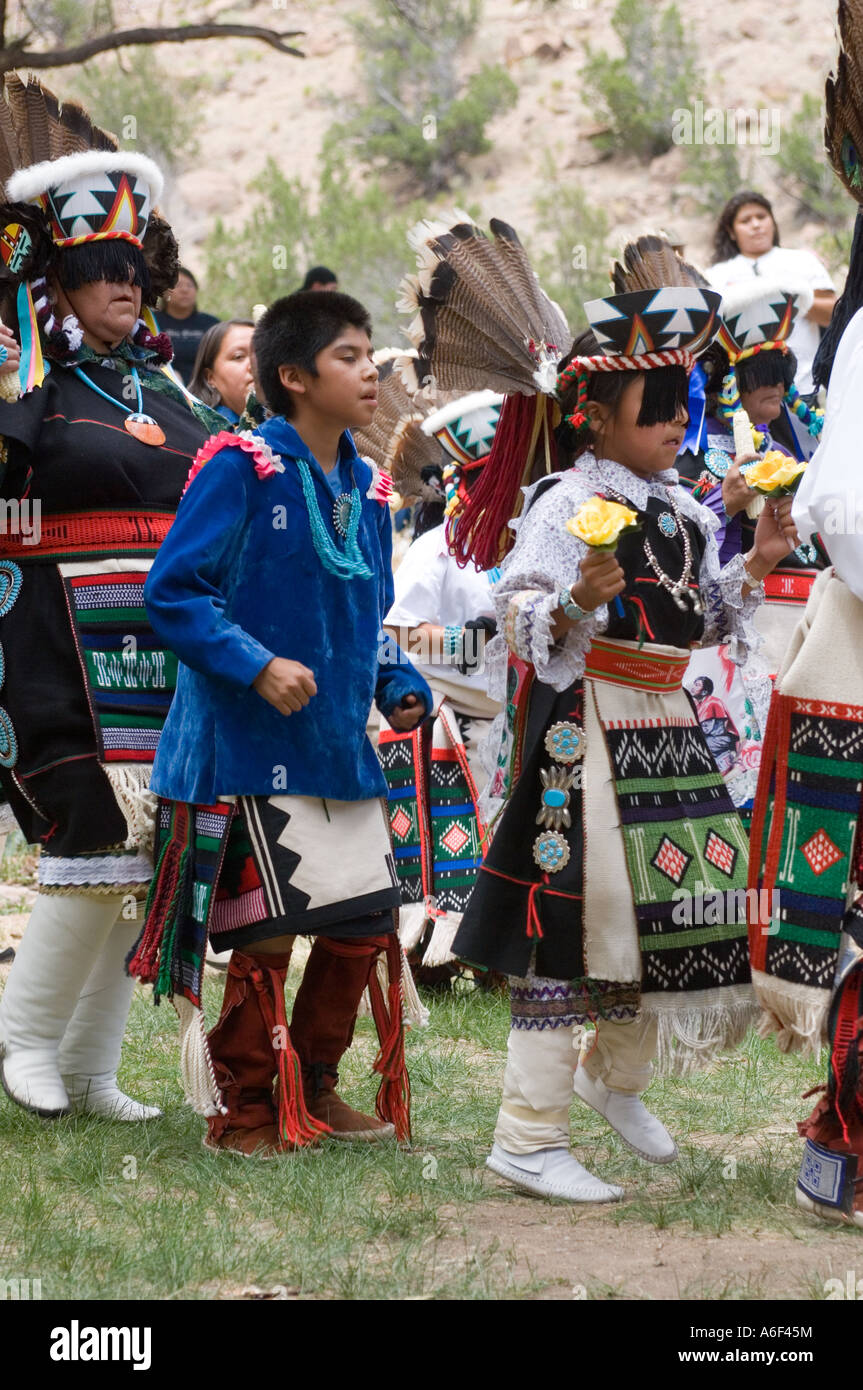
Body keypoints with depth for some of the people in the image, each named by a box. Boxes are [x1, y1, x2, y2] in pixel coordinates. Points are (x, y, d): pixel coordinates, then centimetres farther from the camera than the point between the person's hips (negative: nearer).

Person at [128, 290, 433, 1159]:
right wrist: (257, 667, -23)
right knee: (266, 936, -4)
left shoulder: (365, 490, 11)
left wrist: (400, 689, 5)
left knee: (364, 925, 9)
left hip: (340, 749, 7)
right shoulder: (241, 469, -11)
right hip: (249, 751, -7)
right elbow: (172, 595, -15)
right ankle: (241, 1112, 11)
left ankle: (312, 1089, 26)